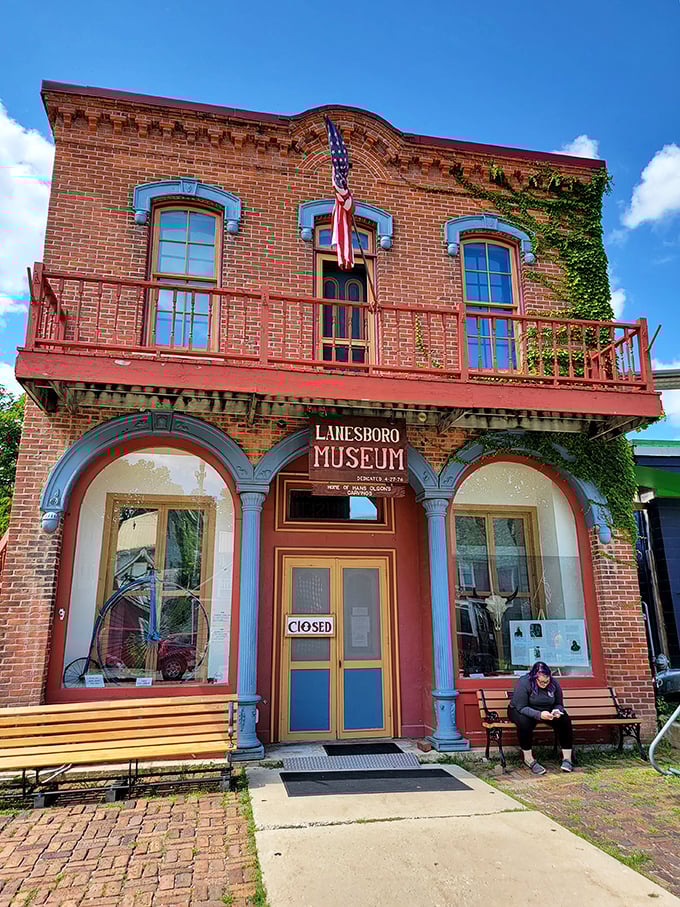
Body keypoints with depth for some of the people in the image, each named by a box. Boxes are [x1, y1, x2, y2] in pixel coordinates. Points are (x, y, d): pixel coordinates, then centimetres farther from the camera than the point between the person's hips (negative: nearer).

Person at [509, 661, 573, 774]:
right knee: (524, 722, -38)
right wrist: (539, 715, -39)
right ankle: (528, 759, -22)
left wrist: (557, 711, -20)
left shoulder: (554, 683, -7)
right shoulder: (523, 683, -24)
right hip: (520, 711, -4)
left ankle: (567, 758, -12)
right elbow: (521, 707, -26)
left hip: (547, 711, 5)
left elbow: (559, 704, 5)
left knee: (565, 719, -21)